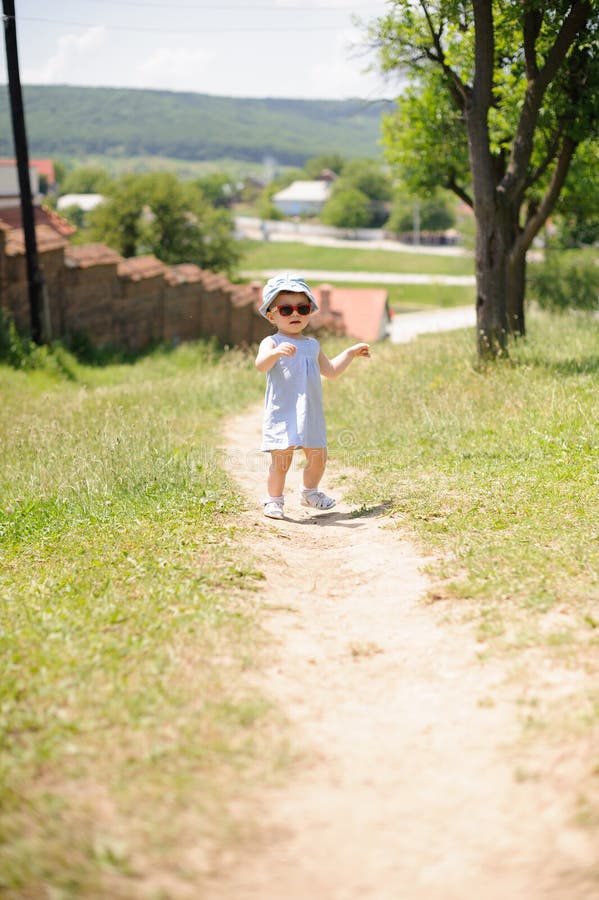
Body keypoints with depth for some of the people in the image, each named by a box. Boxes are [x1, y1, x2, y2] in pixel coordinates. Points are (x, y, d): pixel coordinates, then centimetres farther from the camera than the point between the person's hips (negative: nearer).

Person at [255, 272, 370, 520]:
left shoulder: (312, 345, 16)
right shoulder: (272, 342, -6)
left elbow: (330, 370, 32)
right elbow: (261, 365, -28)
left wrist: (351, 352, 31)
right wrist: (276, 352, -47)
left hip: (311, 414, 6)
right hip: (282, 414, -6)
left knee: (318, 456, 12)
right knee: (281, 459, -9)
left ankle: (309, 492, 35)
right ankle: (274, 500, 8)